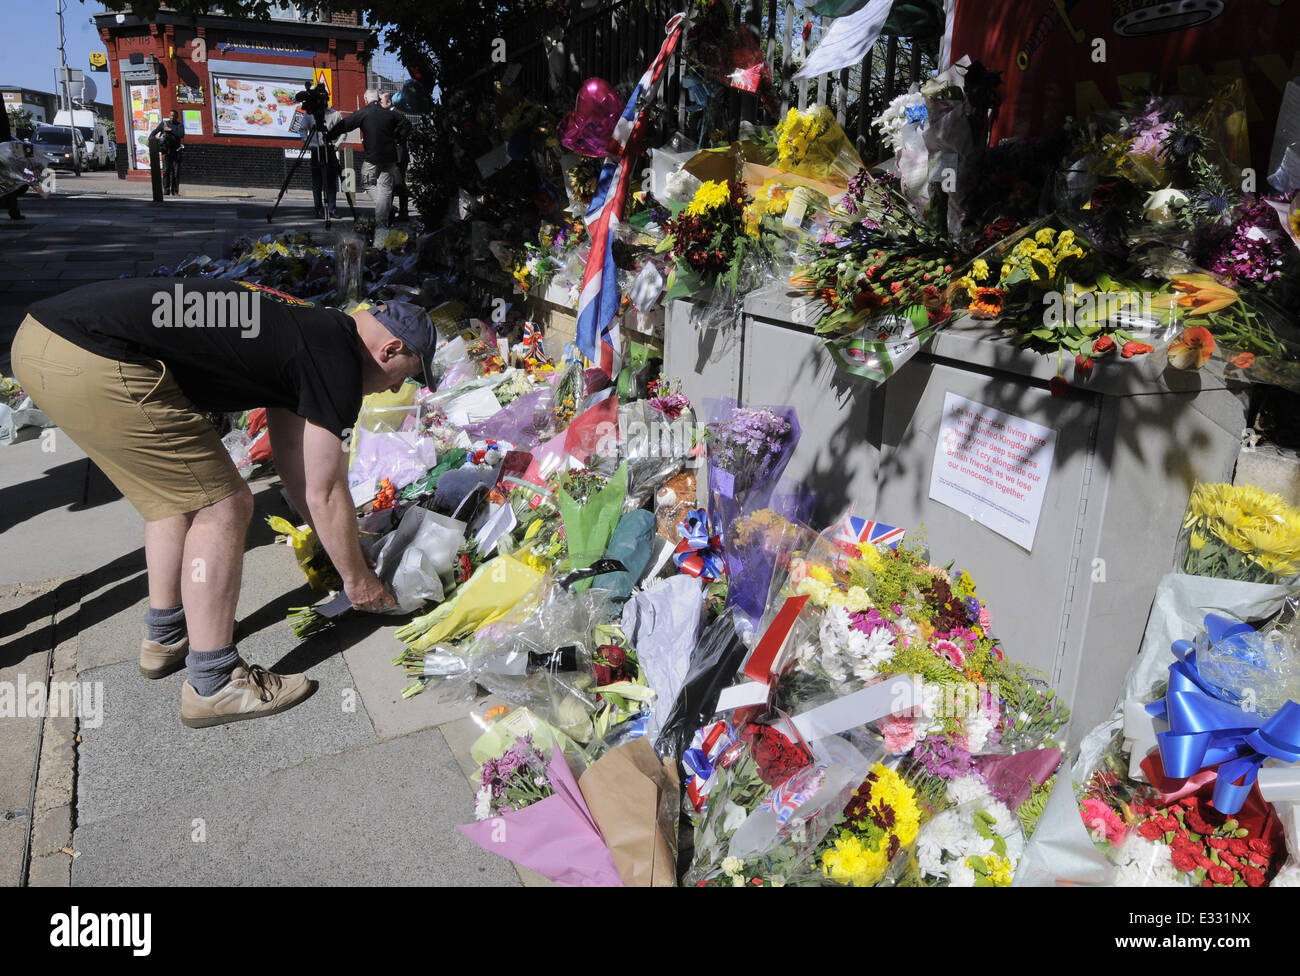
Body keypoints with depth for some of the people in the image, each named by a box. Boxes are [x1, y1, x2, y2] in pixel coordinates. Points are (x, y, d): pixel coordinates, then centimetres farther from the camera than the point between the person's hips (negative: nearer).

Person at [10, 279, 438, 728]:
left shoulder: (299, 329, 23)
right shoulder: (337, 359, -6)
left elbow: (293, 464, 30)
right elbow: (324, 494, -1)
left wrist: (344, 549, 37)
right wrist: (357, 577, 15)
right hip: (98, 363, -11)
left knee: (178, 493, 23)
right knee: (221, 508, -1)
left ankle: (166, 639, 37)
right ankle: (213, 684, 10)